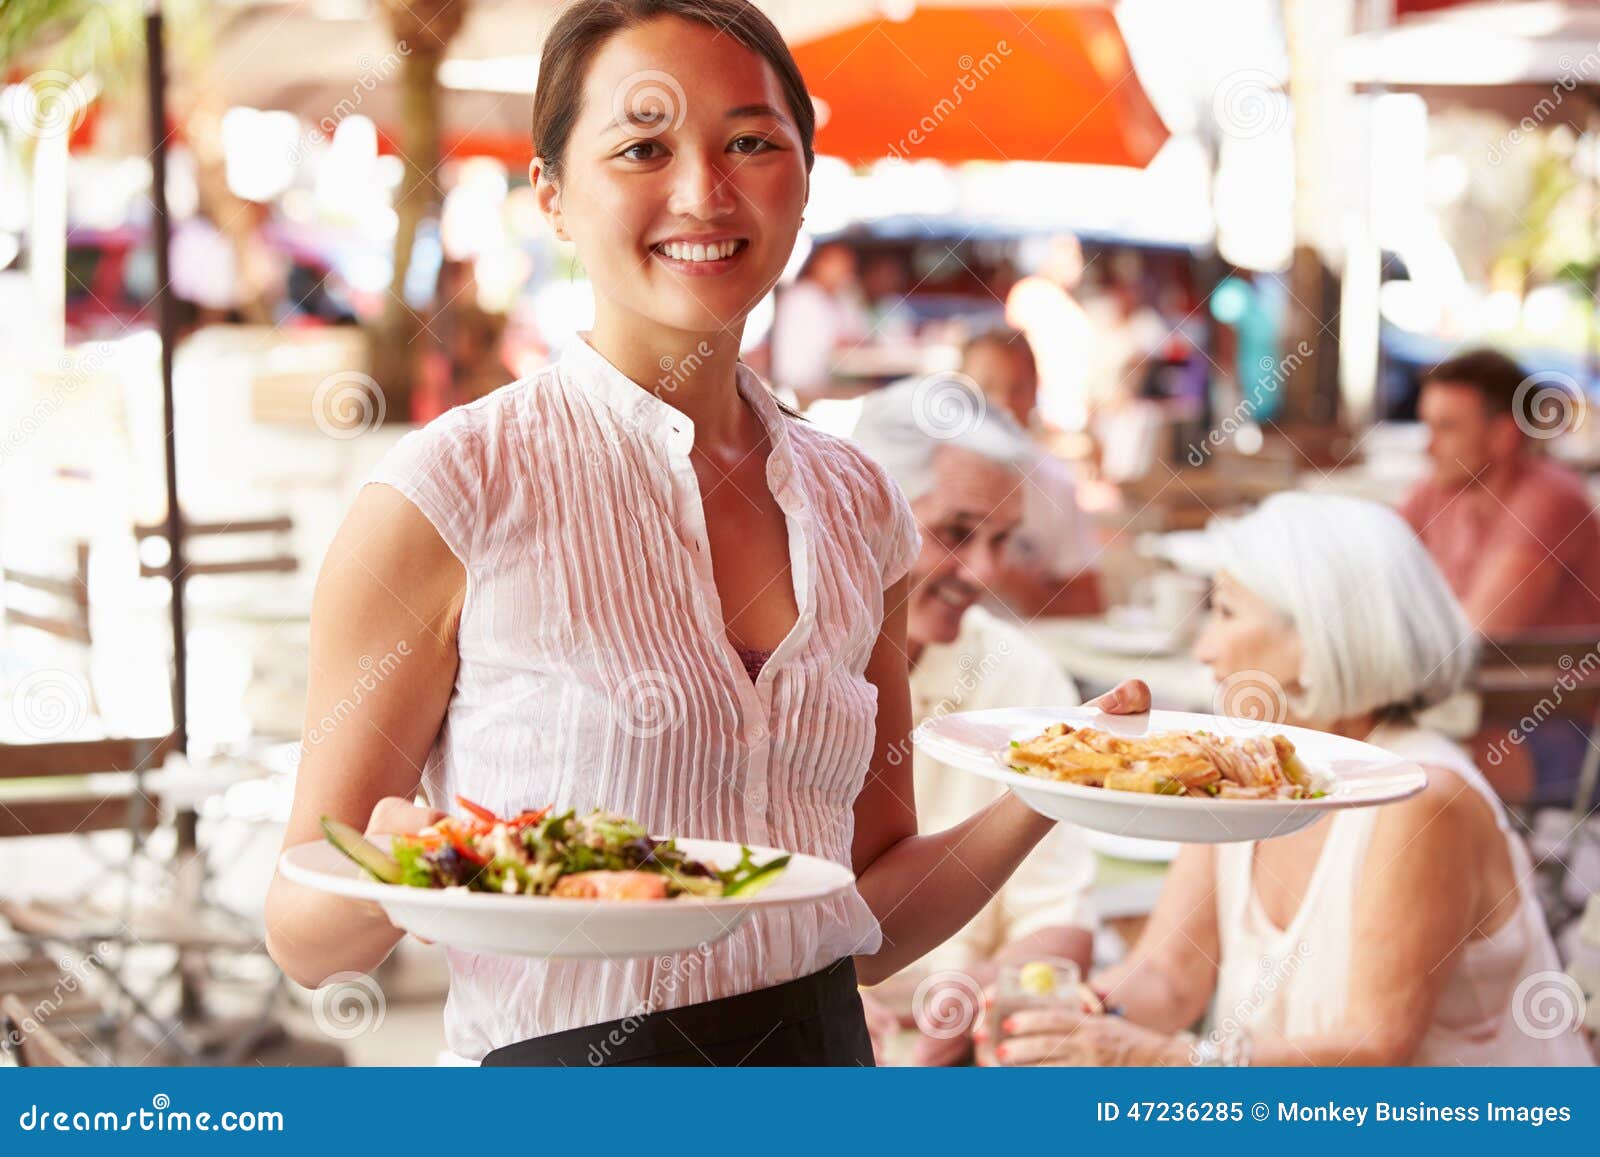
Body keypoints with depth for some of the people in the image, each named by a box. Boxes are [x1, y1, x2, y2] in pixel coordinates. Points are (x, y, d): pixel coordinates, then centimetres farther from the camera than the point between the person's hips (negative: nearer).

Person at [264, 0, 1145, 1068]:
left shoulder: (857, 509, 1)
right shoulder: (450, 496, -14)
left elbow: (868, 928, 6)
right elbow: (304, 938, -11)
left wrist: (1042, 800, -9)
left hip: (823, 1050, 5)